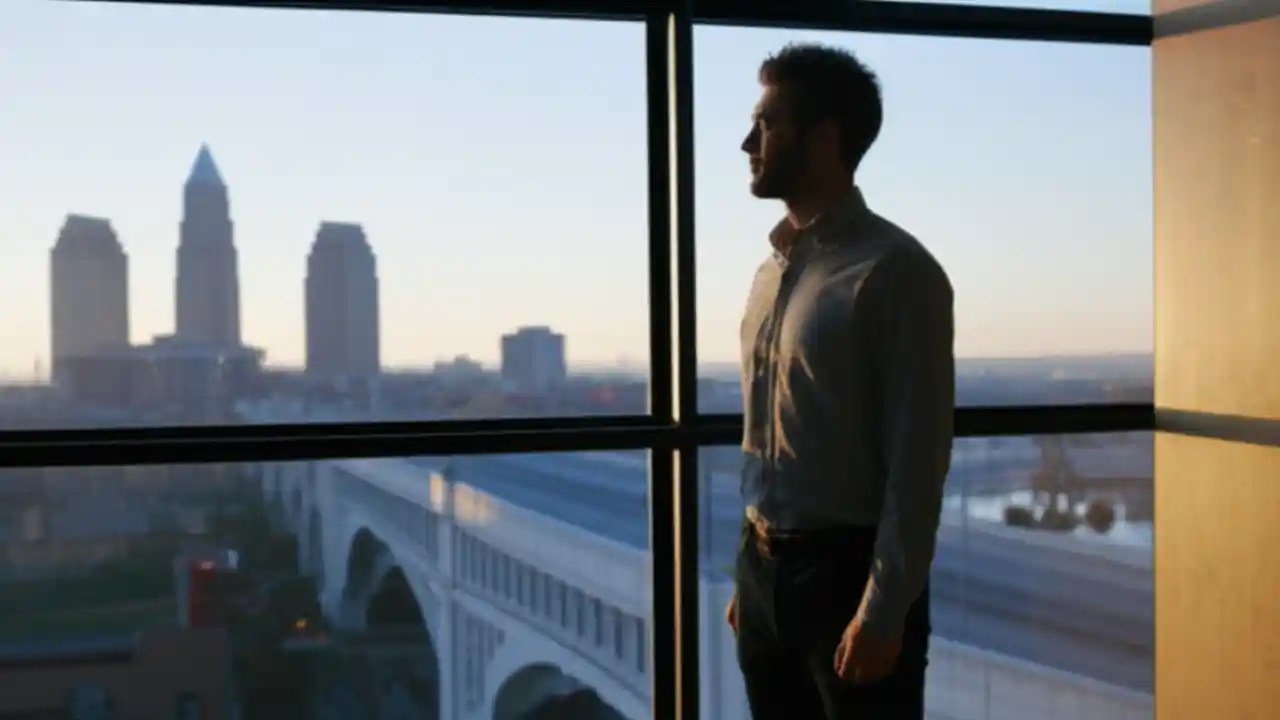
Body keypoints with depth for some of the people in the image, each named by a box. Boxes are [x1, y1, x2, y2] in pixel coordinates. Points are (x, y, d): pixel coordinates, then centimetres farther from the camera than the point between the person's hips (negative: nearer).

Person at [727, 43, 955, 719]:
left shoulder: (893, 271, -13)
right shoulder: (772, 268, 10)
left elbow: (917, 461, -16)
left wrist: (884, 611, -18)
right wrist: (750, 572, 15)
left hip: (846, 569, -7)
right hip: (765, 569, 7)